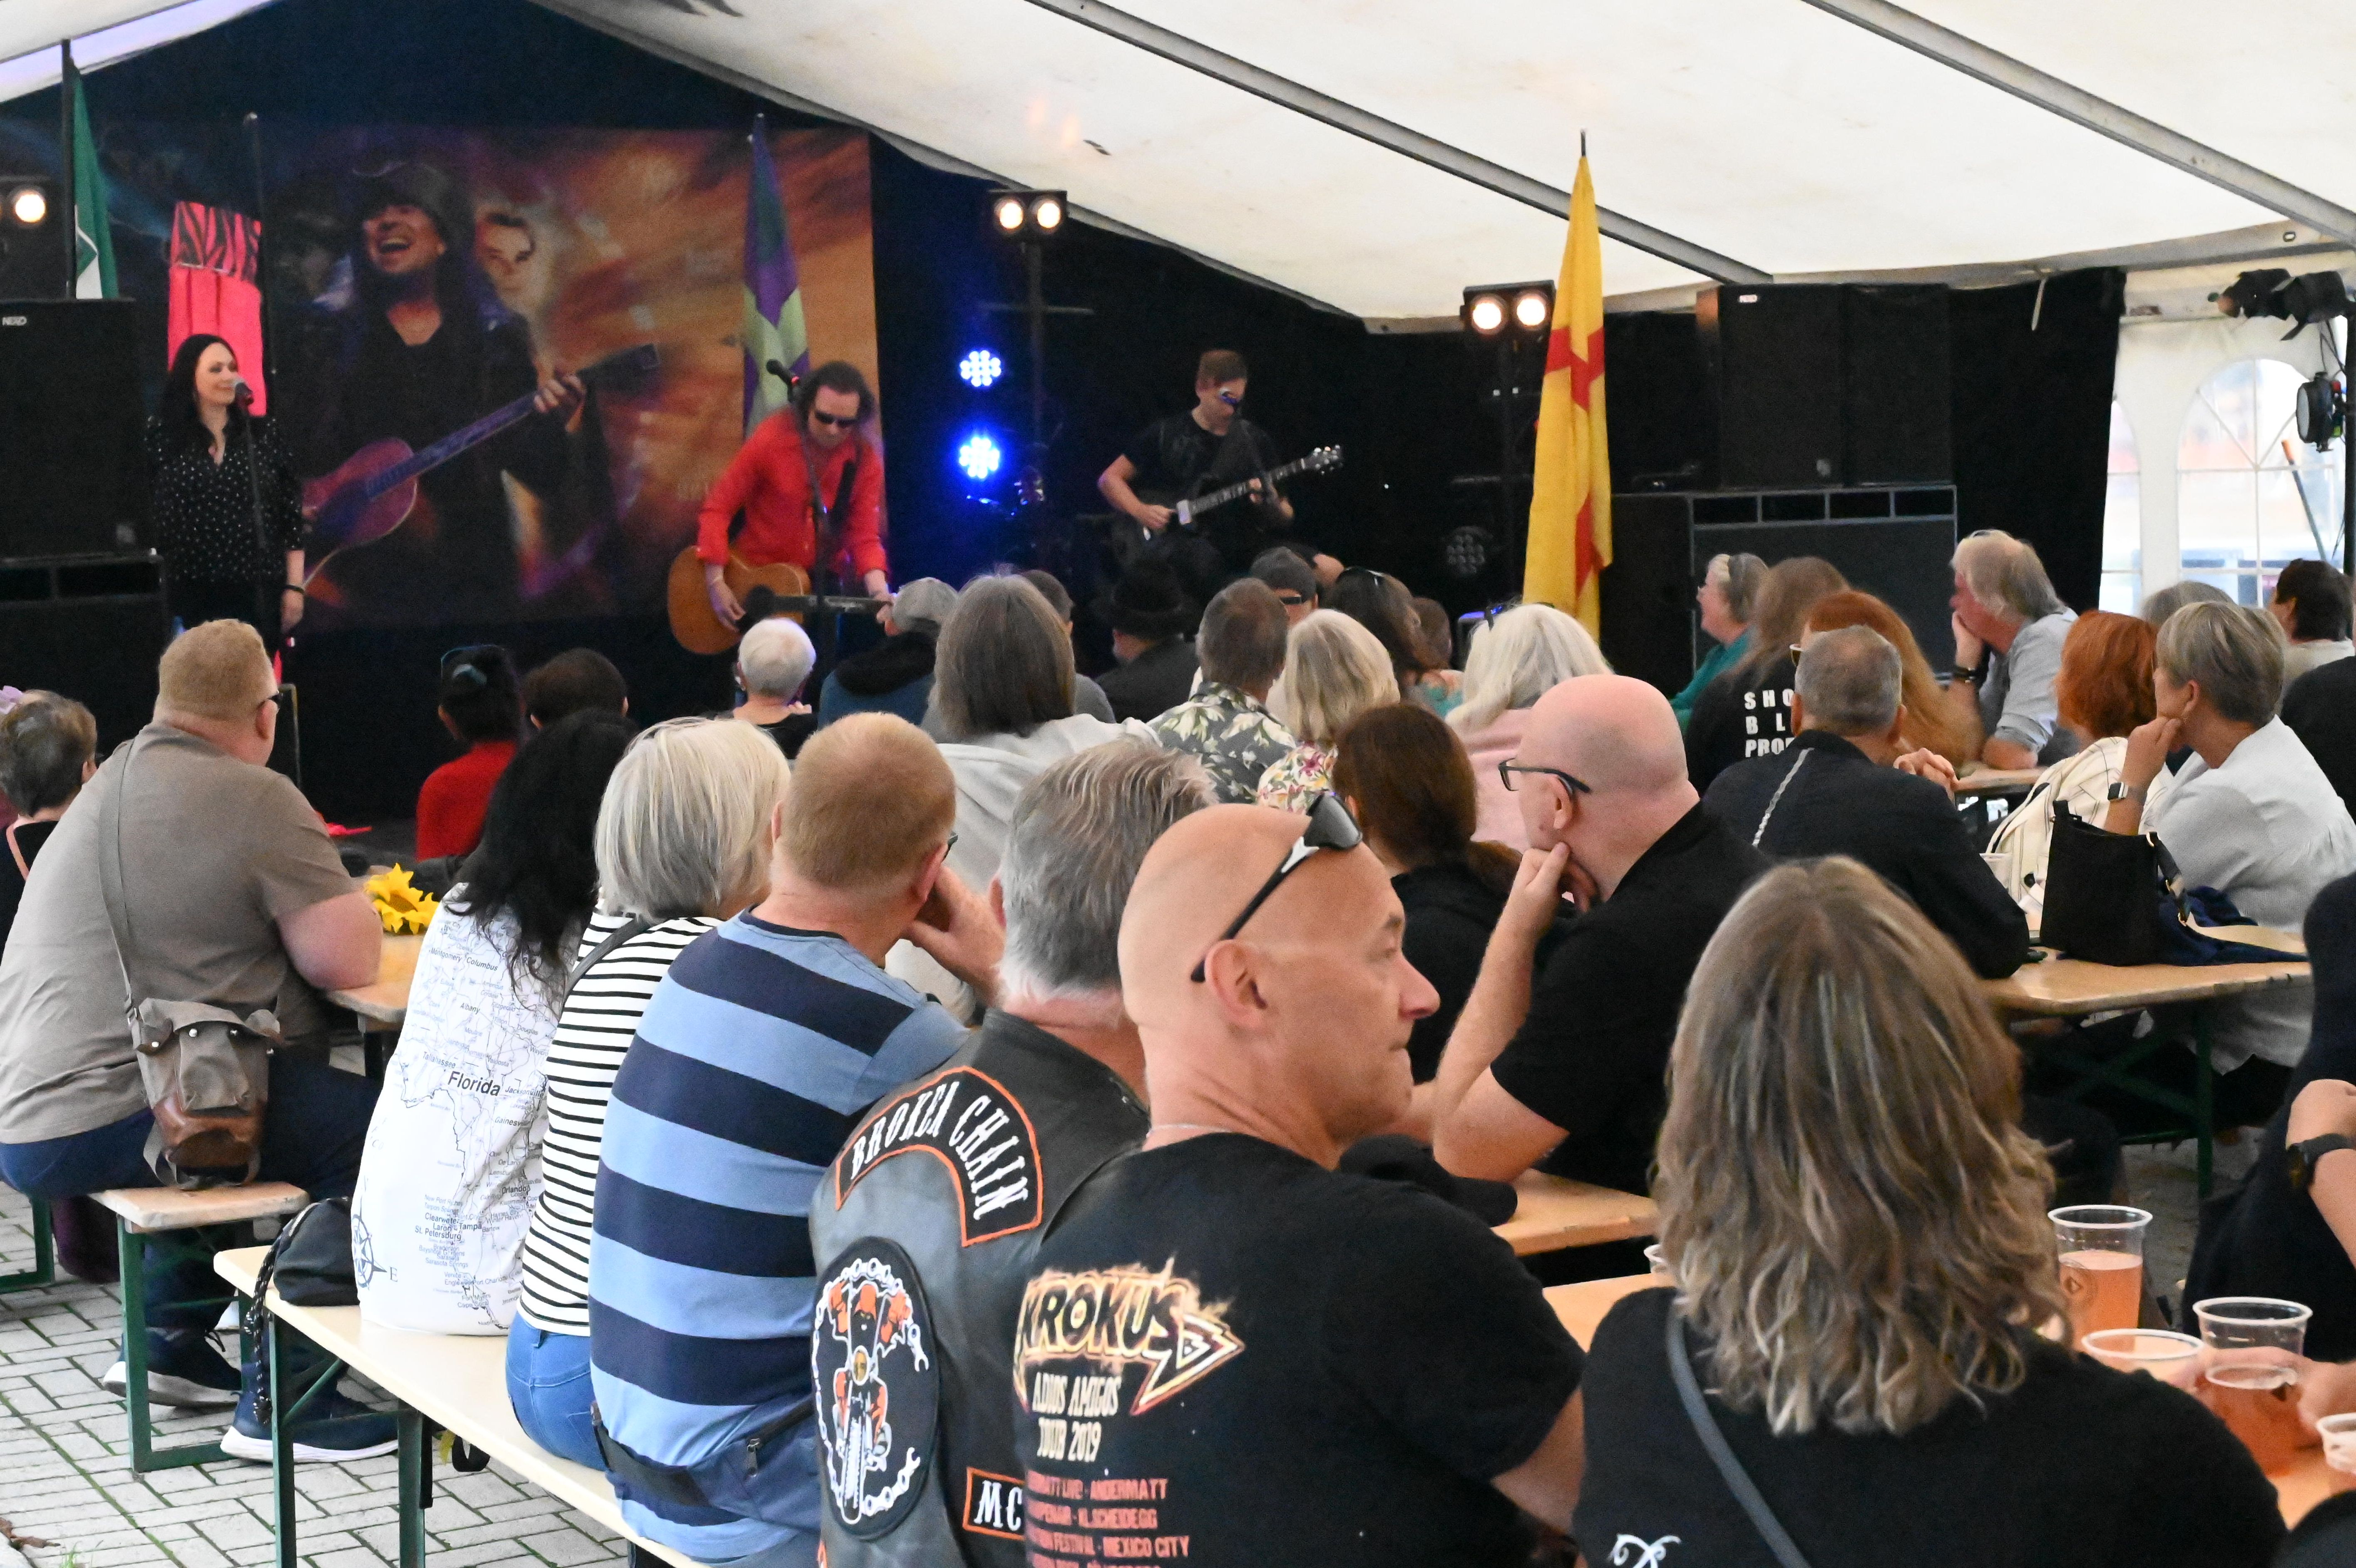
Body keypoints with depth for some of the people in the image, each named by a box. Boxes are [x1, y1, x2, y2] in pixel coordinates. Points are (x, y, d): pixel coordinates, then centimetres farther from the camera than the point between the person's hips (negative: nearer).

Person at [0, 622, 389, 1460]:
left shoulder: (110, 784, 18)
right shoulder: (254, 799, -11)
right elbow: (348, 962, -11)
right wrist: (345, 904, 10)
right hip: (105, 1128, -10)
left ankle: (170, 1342, 33)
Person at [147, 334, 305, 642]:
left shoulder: (264, 434, 8)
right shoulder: (164, 439, 3)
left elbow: (292, 513, 7)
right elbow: (144, 517, 2)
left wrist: (294, 586, 1)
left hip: (258, 594, 1)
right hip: (190, 596, -1)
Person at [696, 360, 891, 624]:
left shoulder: (865, 459, -8)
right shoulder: (770, 440, -15)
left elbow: (864, 536, -9)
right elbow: (718, 509, -12)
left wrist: (879, 591, -27)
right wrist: (716, 583, -18)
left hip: (823, 584, 3)